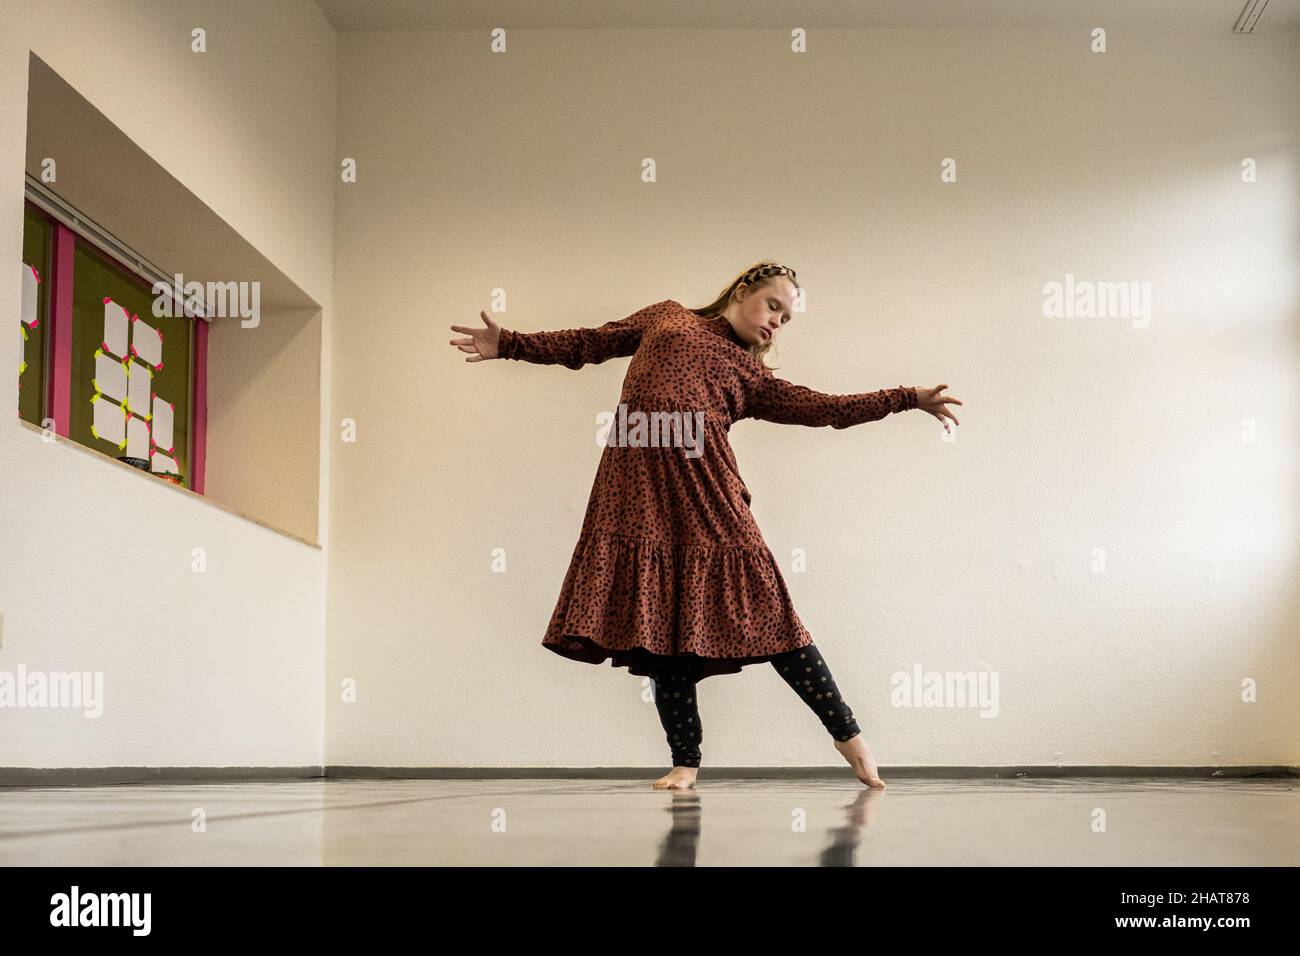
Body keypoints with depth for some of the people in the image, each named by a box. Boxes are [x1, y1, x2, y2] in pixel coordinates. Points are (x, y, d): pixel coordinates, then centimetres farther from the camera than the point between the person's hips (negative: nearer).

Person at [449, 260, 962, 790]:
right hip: (641, 491, 0)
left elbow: (826, 408, 11)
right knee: (660, 619, -1)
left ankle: (847, 733, 3)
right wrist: (509, 344, 18)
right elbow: (588, 344, 24)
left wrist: (909, 399, 6)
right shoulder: (666, 317, 22)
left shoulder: (753, 377, 20)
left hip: (706, 490, 0)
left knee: (763, 607, -6)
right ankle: (686, 762, 7)